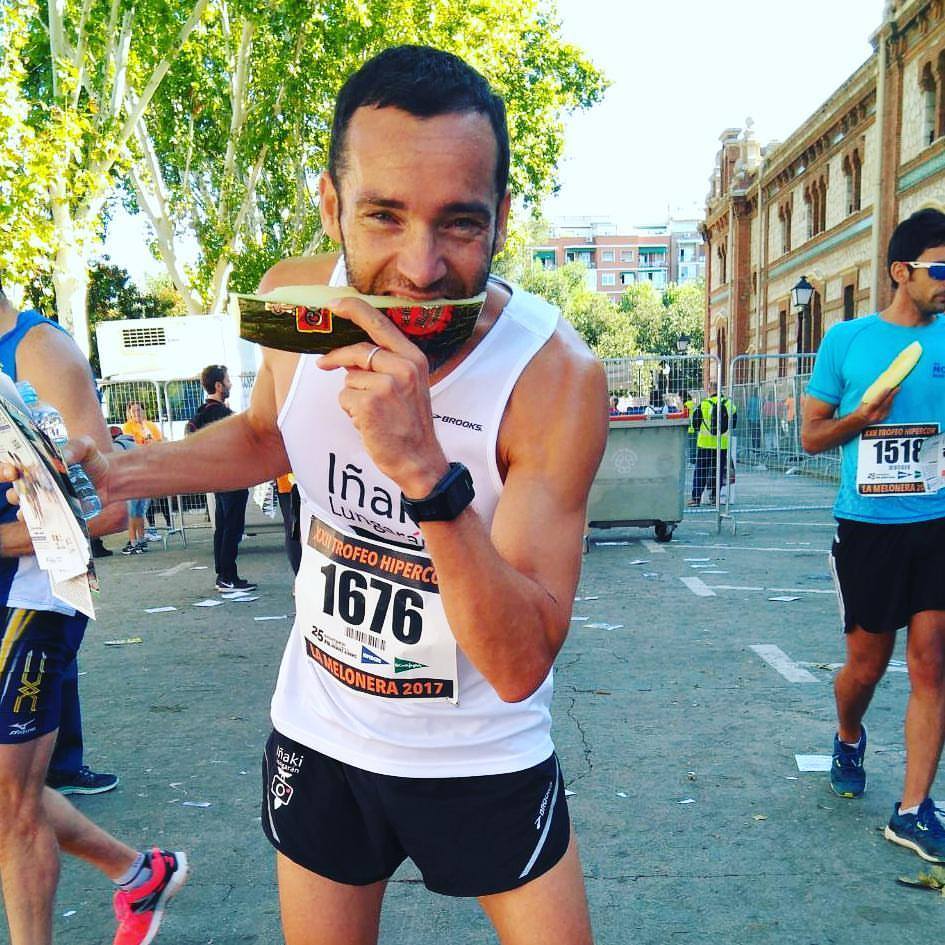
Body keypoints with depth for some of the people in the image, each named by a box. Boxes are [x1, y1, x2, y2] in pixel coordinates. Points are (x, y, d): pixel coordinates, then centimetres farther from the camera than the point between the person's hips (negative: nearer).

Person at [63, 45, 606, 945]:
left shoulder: (557, 374, -26)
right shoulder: (294, 300, -14)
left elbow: (521, 667, -29)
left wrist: (425, 470, -42)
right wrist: (117, 471, -4)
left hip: (485, 763, -2)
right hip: (318, 737, 3)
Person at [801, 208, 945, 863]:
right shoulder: (847, 340, -1)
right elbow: (812, 437, 3)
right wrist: (861, 417, -14)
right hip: (869, 526, -2)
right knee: (867, 664, 8)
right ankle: (849, 739, 41)